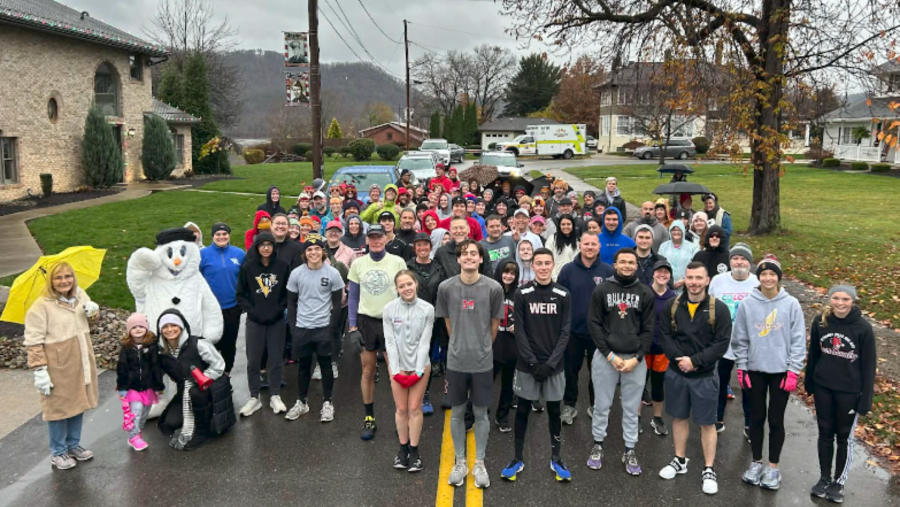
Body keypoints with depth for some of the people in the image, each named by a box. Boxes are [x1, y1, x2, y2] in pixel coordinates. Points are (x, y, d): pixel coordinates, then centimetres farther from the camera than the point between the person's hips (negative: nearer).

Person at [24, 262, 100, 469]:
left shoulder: (80, 294, 2)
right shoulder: (41, 306, -18)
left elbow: (91, 316, 22)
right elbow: (33, 342, -18)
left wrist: (93, 310, -3)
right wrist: (40, 370, -21)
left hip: (81, 363, 6)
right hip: (58, 366, -6)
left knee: (78, 402, 17)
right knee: (59, 406, 6)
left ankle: (74, 445, 34)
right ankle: (58, 452, 22)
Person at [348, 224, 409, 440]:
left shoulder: (397, 262, -3)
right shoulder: (358, 264, 4)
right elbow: (353, 297, 7)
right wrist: (353, 327, 0)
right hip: (366, 321, 2)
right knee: (368, 372, 8)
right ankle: (369, 418, 20)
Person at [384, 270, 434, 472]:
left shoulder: (427, 309, -8)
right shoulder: (389, 309, -7)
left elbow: (425, 342, -7)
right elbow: (390, 342, -6)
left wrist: (418, 371, -11)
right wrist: (396, 371, -10)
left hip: (420, 366, -1)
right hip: (397, 366, 1)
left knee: (415, 408, 3)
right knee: (401, 409, 7)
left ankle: (414, 450, 15)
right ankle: (403, 448, 22)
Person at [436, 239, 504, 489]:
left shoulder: (493, 288, -8)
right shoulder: (446, 287, -5)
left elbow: (494, 325, 5)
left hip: (483, 361, -1)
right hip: (456, 360, 1)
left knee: (481, 413, 10)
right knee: (457, 413, 11)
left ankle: (479, 464, 25)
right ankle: (460, 463, 26)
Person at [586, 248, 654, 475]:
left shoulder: (645, 293, 4)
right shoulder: (601, 290, 1)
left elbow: (648, 329, 2)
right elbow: (594, 324, -2)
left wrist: (637, 358, -8)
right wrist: (610, 355, -10)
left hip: (635, 358, 1)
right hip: (605, 356, -1)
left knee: (632, 408, 8)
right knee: (602, 405, 8)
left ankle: (630, 451, 20)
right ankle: (597, 445, 23)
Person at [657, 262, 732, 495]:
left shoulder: (719, 308, -9)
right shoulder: (672, 305, -1)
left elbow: (722, 343, -12)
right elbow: (664, 336, -2)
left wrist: (695, 361, -19)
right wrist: (679, 359, -17)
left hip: (705, 376, -2)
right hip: (676, 372, 3)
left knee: (707, 422, 5)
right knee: (679, 417, 15)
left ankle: (709, 470, 18)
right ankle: (680, 461, 31)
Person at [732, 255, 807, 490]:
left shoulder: (791, 304, -6)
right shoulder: (747, 304, -3)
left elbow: (798, 340, -4)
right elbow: (740, 339, 2)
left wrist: (793, 371, -7)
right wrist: (741, 368, 0)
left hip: (781, 371, -1)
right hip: (755, 370, 1)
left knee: (776, 420, 7)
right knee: (757, 417, 12)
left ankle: (773, 467, 21)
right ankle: (756, 462, 26)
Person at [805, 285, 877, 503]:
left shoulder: (863, 328, -14)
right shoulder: (820, 322, -5)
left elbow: (868, 366, -10)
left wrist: (865, 399, -10)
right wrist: (810, 383, 12)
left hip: (849, 392, -3)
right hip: (823, 388, 3)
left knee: (844, 437, 10)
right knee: (825, 433, 13)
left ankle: (839, 482, 25)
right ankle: (824, 478, 28)